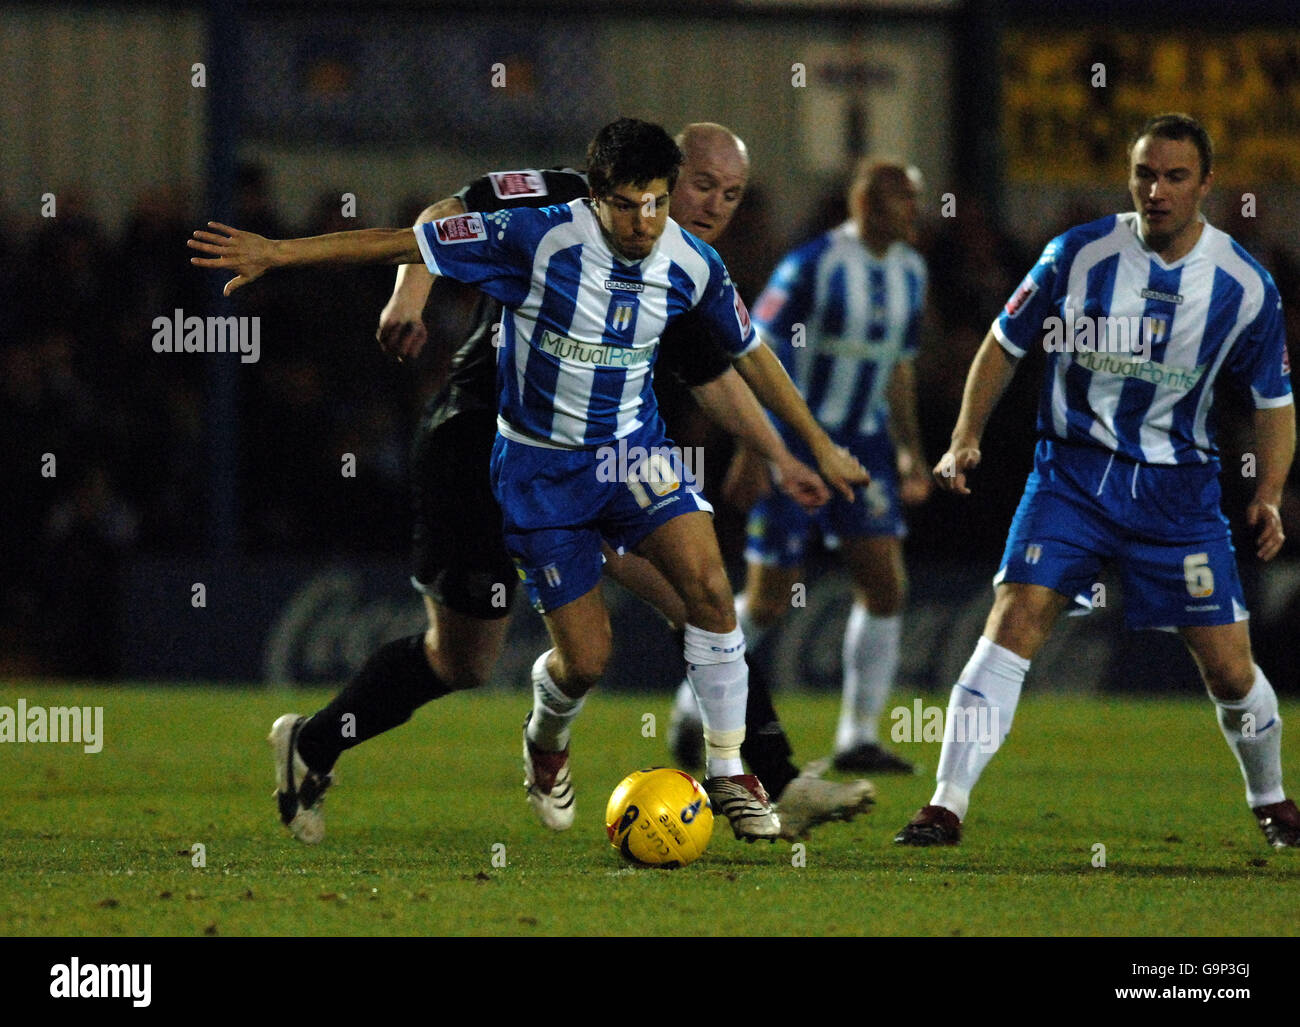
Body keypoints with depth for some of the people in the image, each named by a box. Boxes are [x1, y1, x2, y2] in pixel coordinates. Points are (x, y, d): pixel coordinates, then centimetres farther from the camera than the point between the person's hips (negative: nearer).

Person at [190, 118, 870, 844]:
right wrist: (277, 252, -17)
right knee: (586, 661, -6)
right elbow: (407, 243, -16)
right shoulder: (538, 236, -20)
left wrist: (821, 445, 14)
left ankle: (728, 773, -6)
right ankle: (548, 742, 33)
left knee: (709, 584, -22)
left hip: (633, 448, 3)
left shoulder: (692, 264, -8)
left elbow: (750, 351, 9)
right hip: (540, 467, -3)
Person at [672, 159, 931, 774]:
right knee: (768, 602, -2)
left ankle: (858, 739, -2)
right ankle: (695, 705, 21)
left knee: (885, 585, -8)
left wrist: (909, 451, 13)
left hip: (862, 444, 6)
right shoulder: (814, 267, -14)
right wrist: (751, 452, -16)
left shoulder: (909, 272, 7)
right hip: (796, 444, -6)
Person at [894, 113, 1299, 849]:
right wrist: (966, 440, -4)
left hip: (1178, 484, 1)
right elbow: (1005, 344, 6)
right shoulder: (1079, 255, -7)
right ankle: (947, 808, -17)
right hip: (1073, 472, -1)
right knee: (1014, 623, -19)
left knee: (1230, 669, 1)